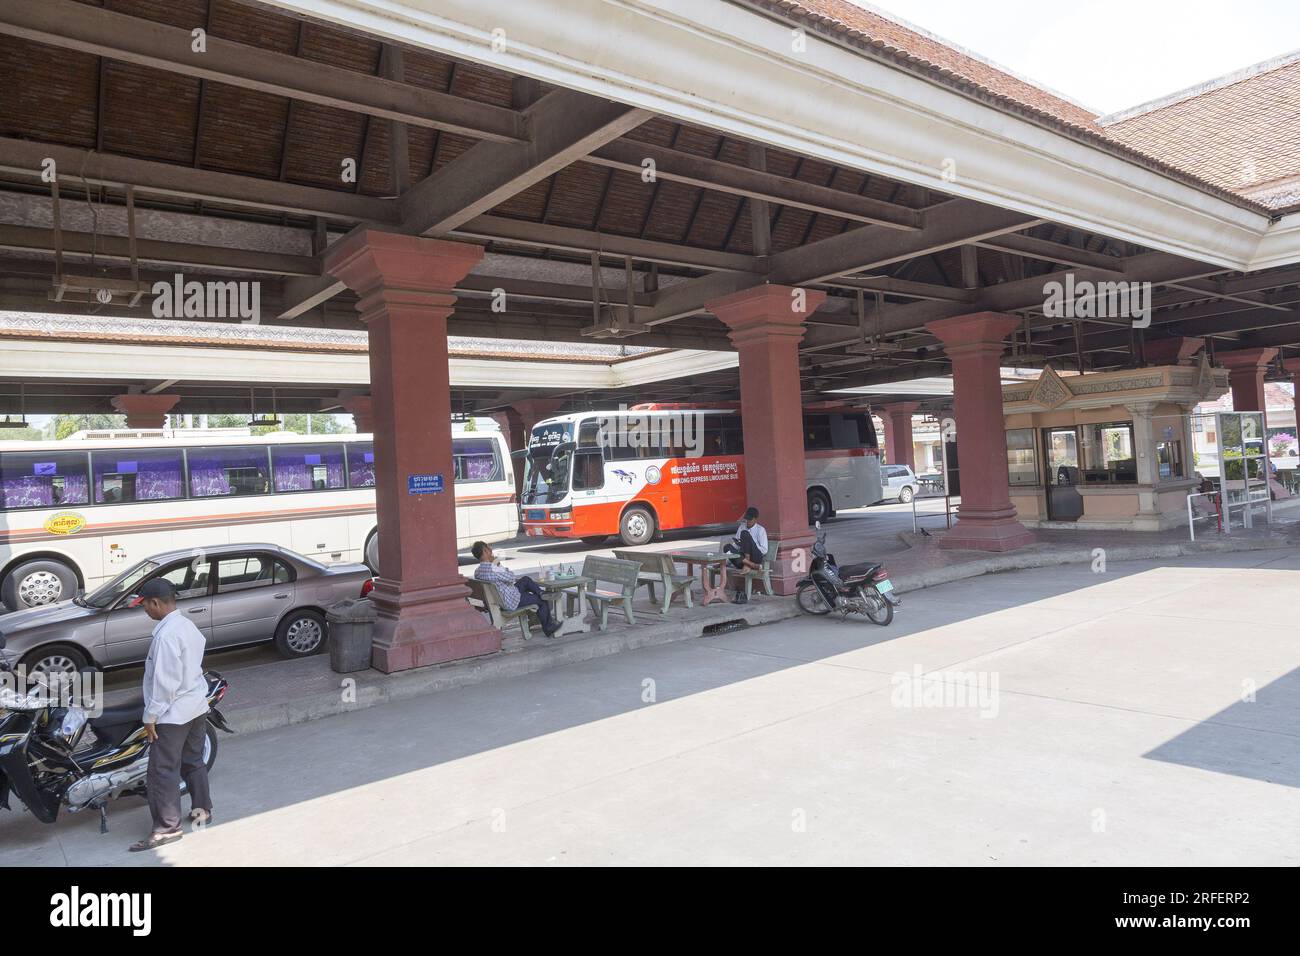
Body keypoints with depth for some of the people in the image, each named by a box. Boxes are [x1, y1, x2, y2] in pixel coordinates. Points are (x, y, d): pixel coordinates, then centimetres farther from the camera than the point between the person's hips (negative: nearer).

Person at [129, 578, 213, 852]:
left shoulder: (166, 635, -23)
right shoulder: (189, 625, 6)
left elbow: (164, 681, -23)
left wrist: (151, 716, -16)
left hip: (173, 713, -9)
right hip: (197, 706, 9)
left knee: (163, 772, 0)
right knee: (194, 761, 20)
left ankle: (168, 828, 6)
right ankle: (202, 810, 31)